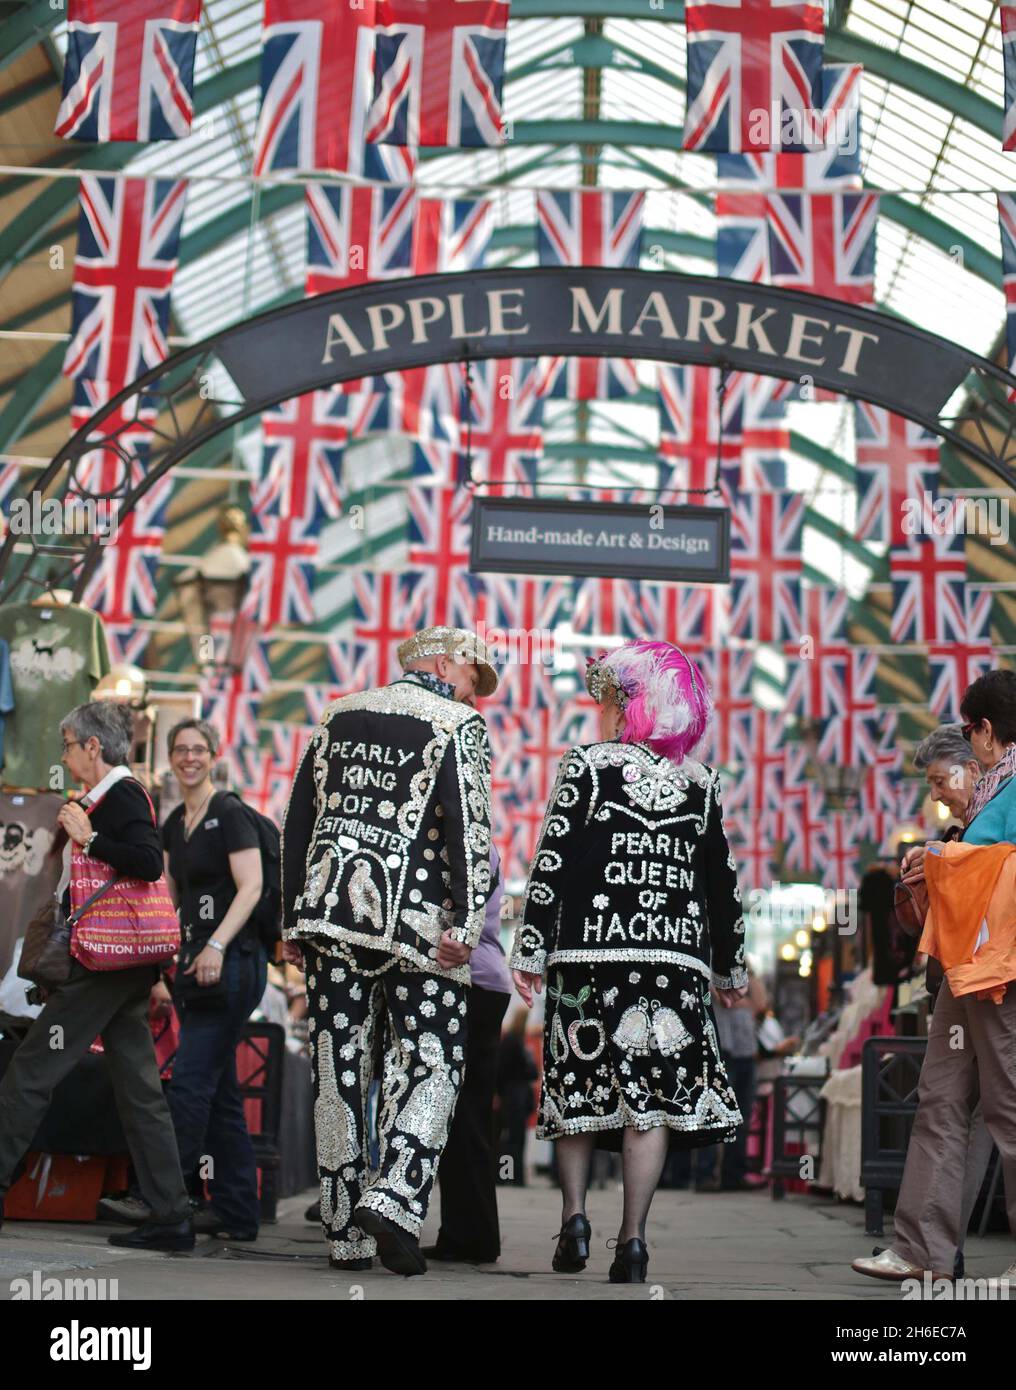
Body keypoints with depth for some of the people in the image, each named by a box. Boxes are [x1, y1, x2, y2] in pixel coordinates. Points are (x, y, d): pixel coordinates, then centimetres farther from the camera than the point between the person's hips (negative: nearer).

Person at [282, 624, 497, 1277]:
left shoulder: (339, 717, 16)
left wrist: (295, 917, 17)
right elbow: (469, 829, -12)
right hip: (414, 925, -5)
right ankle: (394, 1198, -17)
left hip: (329, 912, 5)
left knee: (341, 1070, 7)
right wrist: (466, 924, -14)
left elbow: (298, 821, 14)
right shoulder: (457, 726, 0)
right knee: (432, 1063, 2)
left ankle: (348, 1234, 10)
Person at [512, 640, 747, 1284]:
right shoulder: (701, 783, 10)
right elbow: (722, 883, 14)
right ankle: (633, 1241, -2)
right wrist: (731, 966, 23)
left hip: (592, 951, -1)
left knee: (580, 1085, 11)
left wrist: (531, 949, -1)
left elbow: (553, 861, -4)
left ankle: (575, 1219, 4)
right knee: (652, 1092, 0)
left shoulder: (587, 765, 2)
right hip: (676, 957, 2)